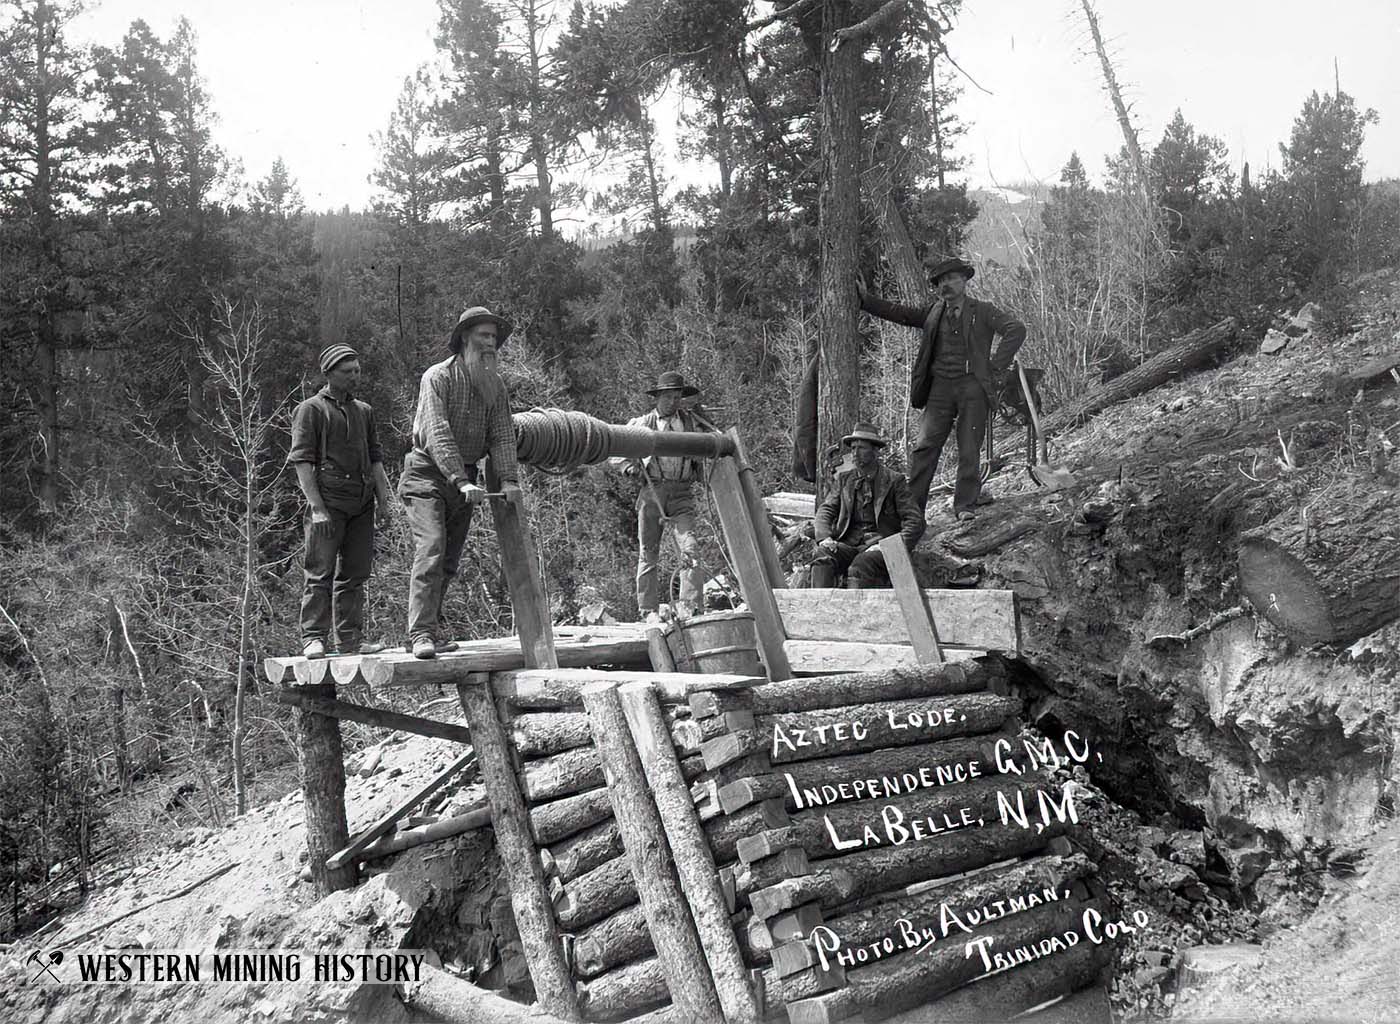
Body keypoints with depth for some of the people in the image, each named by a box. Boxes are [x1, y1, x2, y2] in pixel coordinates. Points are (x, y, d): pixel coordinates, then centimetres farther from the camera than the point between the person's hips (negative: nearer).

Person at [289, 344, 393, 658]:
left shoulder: (364, 411, 19)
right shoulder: (310, 409, 0)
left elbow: (375, 458, 21)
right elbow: (302, 461, -6)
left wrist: (383, 501, 11)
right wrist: (317, 507, -15)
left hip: (362, 503, 6)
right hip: (328, 502, -6)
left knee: (354, 574, 7)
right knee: (321, 573, -6)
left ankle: (349, 639, 12)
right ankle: (314, 638, -2)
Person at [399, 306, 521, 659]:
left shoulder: (494, 384, 8)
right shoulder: (437, 377, -12)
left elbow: (502, 434, 0)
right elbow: (438, 435, -21)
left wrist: (509, 478, -15)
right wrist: (461, 482, -31)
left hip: (465, 479, 6)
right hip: (428, 474, -6)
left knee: (449, 562, 8)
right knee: (431, 550, -19)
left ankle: (426, 631, 17)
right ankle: (421, 634, -20)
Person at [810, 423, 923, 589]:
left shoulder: (894, 480, 6)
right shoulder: (844, 480, 19)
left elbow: (915, 522, 0)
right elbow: (825, 511, 12)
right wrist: (824, 537, -10)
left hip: (879, 544, -3)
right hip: (848, 543, 3)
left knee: (861, 565, -35)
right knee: (823, 556, -28)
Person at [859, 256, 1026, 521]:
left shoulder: (982, 311, 6)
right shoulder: (935, 312, 17)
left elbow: (1016, 330, -3)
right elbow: (899, 313, 17)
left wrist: (996, 368, -9)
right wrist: (865, 299, 8)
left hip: (973, 387, -2)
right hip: (941, 387, 3)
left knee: (969, 449, -3)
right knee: (925, 445, -7)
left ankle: (965, 506, 5)